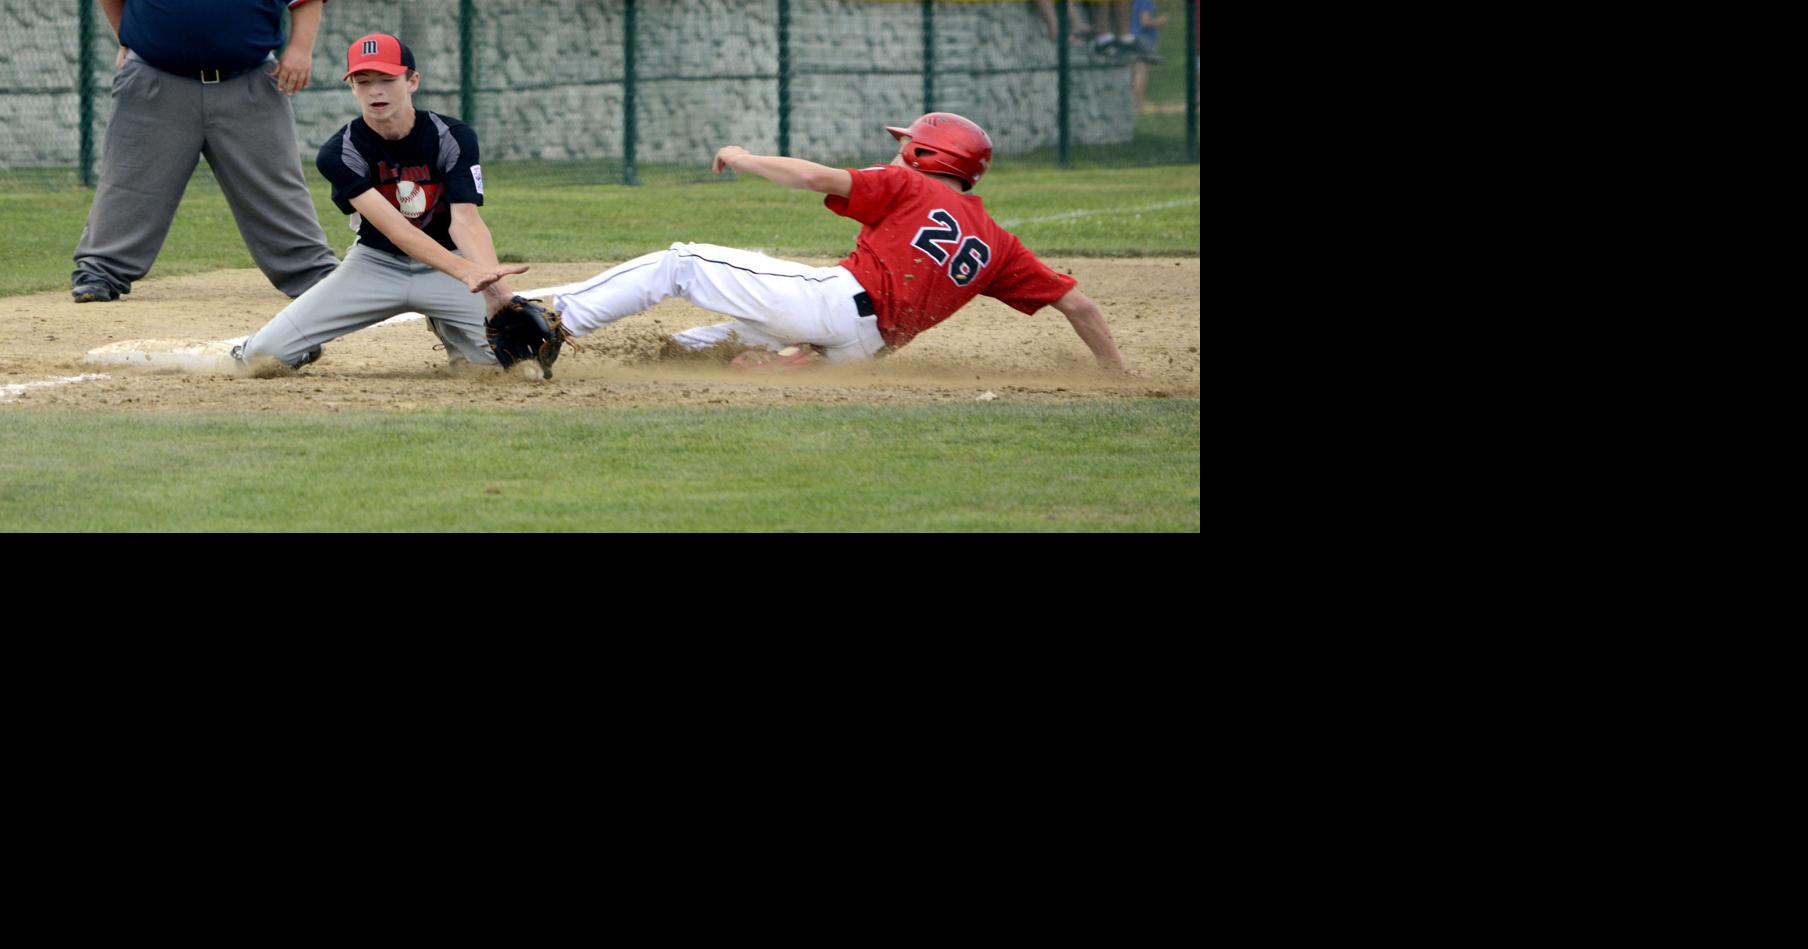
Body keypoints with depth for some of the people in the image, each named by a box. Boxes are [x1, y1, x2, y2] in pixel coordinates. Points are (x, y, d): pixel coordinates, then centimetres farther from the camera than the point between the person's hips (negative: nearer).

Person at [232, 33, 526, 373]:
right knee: (264, 353, -18)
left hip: (446, 261, 1)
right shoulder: (340, 153, -18)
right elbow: (394, 228, -31)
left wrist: (497, 287, -46)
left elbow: (466, 220, -25)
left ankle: (446, 330, 15)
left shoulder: (453, 138, -14)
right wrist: (465, 272, -47)